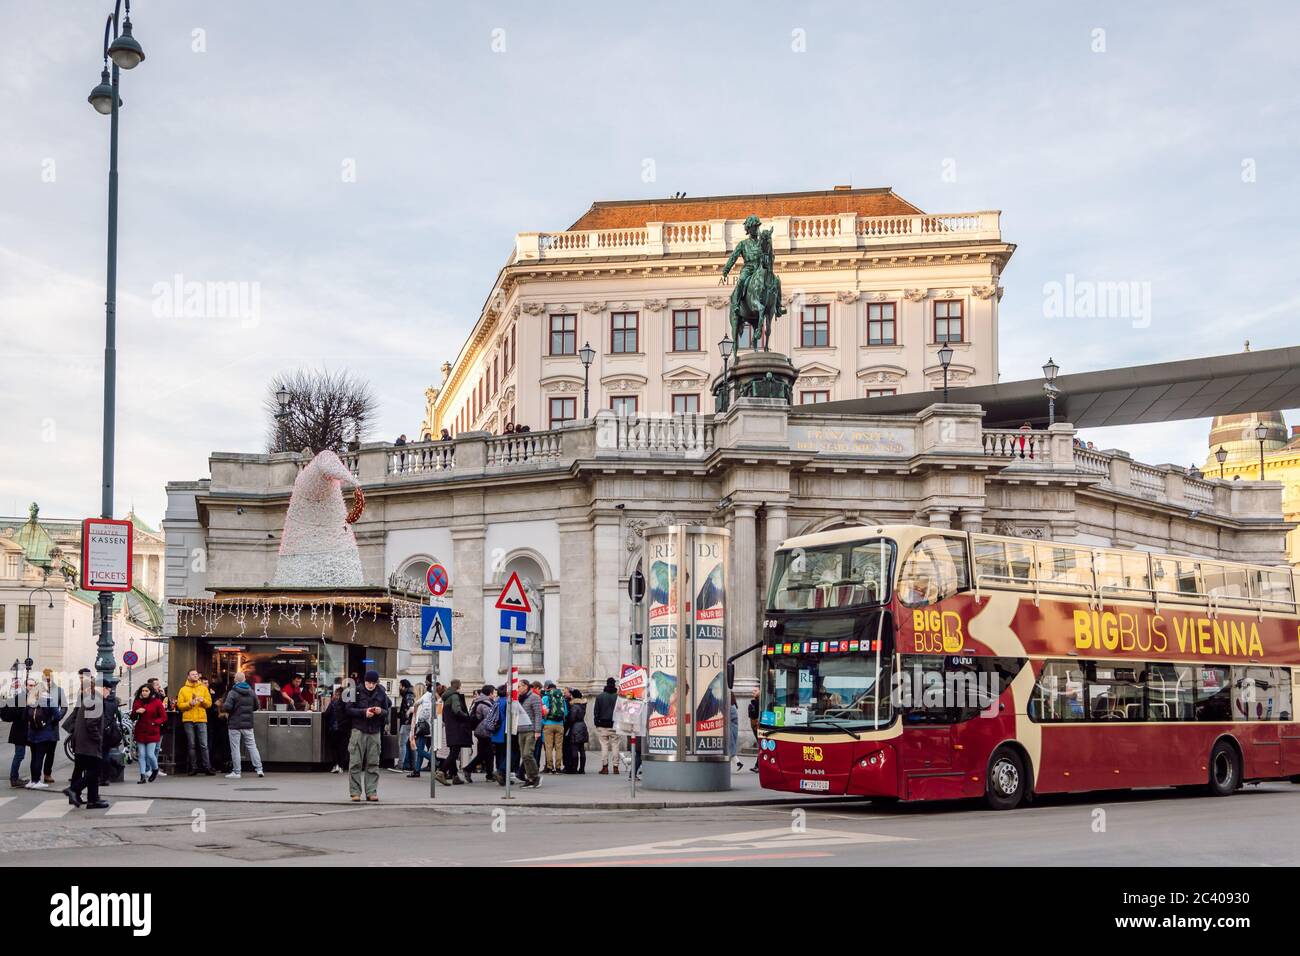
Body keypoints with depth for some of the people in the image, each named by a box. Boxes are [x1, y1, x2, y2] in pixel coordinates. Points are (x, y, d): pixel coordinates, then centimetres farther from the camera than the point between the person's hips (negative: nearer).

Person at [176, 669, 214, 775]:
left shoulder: (203, 688, 12)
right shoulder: (183, 690, 8)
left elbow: (209, 703, 8)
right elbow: (179, 705, 2)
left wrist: (203, 701, -12)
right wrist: (190, 703, -14)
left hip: (201, 720, 0)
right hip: (188, 720, 0)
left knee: (204, 745, -5)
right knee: (191, 745, 3)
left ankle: (207, 767, -4)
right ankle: (194, 767, 8)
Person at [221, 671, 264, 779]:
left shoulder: (232, 692, -12)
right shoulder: (251, 692, 5)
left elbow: (226, 707, -19)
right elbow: (256, 706, 12)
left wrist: (224, 711, 2)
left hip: (234, 725, -5)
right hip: (248, 724, 5)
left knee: (235, 748, 1)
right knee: (252, 746, 9)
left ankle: (236, 772, 1)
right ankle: (259, 769, 4)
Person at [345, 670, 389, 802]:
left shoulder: (381, 693, 8)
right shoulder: (357, 691, -1)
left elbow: (387, 712, 13)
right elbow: (349, 710, -3)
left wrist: (381, 711, -9)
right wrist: (364, 712, -16)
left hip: (375, 732, 3)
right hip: (358, 730, -3)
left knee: (373, 764, 3)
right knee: (355, 763, -2)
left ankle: (371, 792, 8)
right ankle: (355, 792, 3)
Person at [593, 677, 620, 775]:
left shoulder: (599, 696, 0)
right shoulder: (618, 697, -3)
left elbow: (596, 711, 2)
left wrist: (596, 723, 7)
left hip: (602, 725, 0)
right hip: (615, 725, 0)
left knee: (604, 746, 3)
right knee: (615, 746, 4)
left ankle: (605, 767, -1)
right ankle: (615, 767, 2)